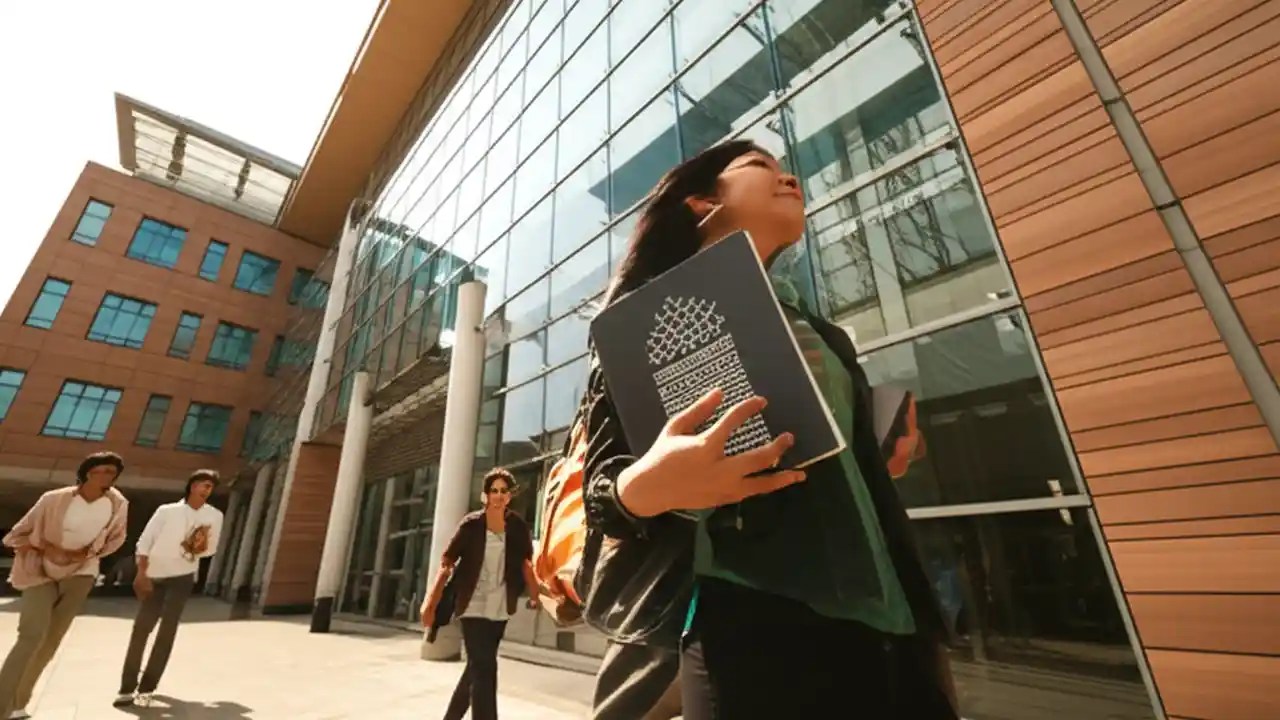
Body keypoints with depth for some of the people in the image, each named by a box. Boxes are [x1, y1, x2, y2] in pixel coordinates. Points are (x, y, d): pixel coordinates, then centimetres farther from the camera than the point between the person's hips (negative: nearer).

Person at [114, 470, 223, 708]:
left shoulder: (215, 516, 0)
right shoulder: (167, 510, -4)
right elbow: (144, 542, -3)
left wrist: (201, 547, -14)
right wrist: (141, 574, -10)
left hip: (182, 577, 0)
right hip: (155, 577, 0)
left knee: (167, 630, -4)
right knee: (141, 628, 3)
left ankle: (145, 688, 6)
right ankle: (127, 688, 15)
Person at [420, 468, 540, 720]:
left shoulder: (518, 527, -5)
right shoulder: (471, 525, -11)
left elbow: (526, 563, -1)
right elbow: (447, 563, -8)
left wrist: (535, 596, -8)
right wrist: (431, 603, -14)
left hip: (500, 609, 4)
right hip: (474, 607, -4)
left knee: (476, 666, 19)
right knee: (484, 667, -11)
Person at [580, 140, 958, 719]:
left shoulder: (822, 336, 19)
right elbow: (601, 480, -8)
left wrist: (888, 462, 7)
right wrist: (645, 488, -27)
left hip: (881, 622, 7)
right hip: (748, 624, -6)